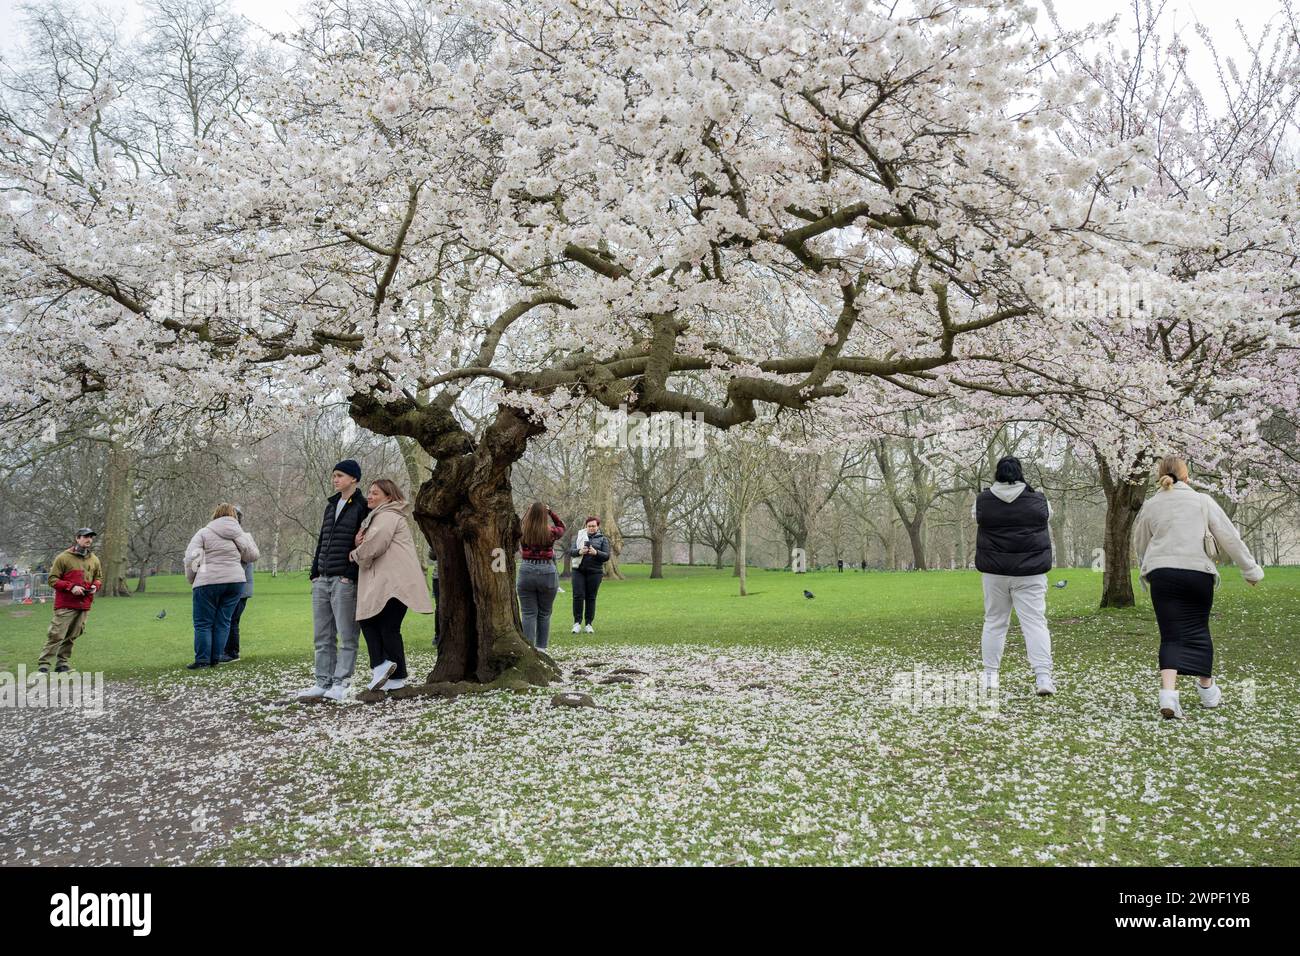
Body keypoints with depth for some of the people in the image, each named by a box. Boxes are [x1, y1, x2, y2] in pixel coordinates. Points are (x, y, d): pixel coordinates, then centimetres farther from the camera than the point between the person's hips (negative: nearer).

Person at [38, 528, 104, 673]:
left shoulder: (94, 560, 13)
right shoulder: (64, 558, -3)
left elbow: (99, 578, 23)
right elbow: (53, 579, -3)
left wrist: (95, 586, 1)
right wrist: (71, 587, -15)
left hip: (84, 605, 5)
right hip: (65, 605, -5)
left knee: (72, 636, 8)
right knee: (57, 634, -8)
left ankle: (62, 662, 16)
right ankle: (43, 664, -2)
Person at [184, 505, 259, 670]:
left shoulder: (203, 533, 1)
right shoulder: (238, 533, 8)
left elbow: (191, 557, -6)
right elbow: (252, 555, 9)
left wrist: (191, 579, 6)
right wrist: (248, 539, 26)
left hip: (208, 583, -3)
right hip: (235, 582, 3)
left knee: (203, 623, 5)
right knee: (223, 622, 9)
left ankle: (202, 660, 4)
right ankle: (215, 659, 10)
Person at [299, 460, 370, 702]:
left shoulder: (362, 507, -4)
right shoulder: (331, 505, 19)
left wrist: (351, 575, -16)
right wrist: (314, 572, 15)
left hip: (345, 580, -8)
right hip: (322, 579, 8)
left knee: (347, 635, -3)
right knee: (323, 636, 8)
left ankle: (340, 683, 0)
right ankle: (323, 682, 13)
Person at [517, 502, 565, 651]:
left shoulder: (522, 532, -4)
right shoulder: (551, 532, -4)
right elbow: (561, 527, 18)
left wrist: (529, 510, 13)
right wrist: (551, 512, 11)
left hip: (526, 571, 0)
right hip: (547, 573, 0)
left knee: (528, 614, 3)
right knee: (544, 614, 11)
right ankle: (541, 648, 13)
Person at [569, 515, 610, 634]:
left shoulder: (603, 539, 9)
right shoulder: (579, 537, 13)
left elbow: (607, 556, 1)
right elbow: (570, 552, 4)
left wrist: (596, 553, -19)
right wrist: (579, 551, -18)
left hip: (594, 572, -1)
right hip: (579, 570, 1)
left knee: (591, 598, 2)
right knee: (578, 596, -7)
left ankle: (589, 623, 9)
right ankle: (577, 622, 0)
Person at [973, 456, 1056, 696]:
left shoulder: (982, 500, -4)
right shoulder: (1038, 500, -4)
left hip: (994, 571, 1)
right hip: (1030, 572, -1)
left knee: (994, 622, 12)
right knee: (1035, 622, -1)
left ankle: (990, 675, 15)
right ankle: (1043, 676, -9)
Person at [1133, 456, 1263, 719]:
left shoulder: (1150, 505, 11)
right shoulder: (1202, 501, 6)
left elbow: (1140, 546, 19)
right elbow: (1229, 537, 5)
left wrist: (1147, 577, 33)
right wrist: (1251, 569, 11)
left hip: (1161, 572, 1)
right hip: (1198, 572, 0)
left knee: (1171, 636, 0)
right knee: (1198, 630, 16)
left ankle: (1168, 692, -18)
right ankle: (1207, 689, 29)